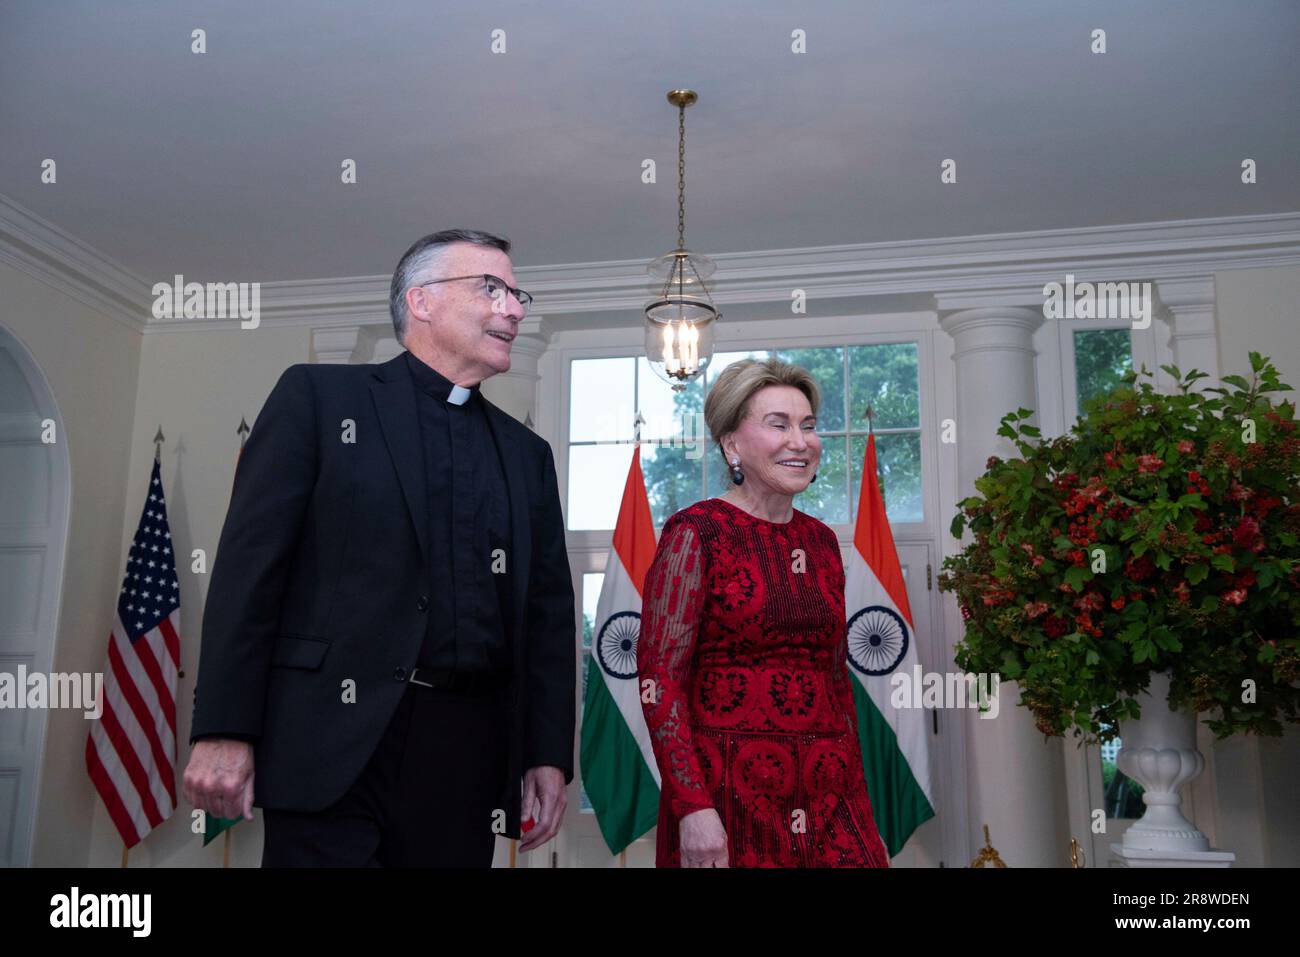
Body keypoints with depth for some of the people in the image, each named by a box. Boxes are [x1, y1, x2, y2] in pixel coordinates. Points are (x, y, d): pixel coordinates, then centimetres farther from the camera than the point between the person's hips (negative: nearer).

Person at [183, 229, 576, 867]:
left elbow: (549, 614, 14)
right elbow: (249, 566, -3)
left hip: (470, 754, 4)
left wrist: (550, 755, 6)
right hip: (336, 741, -4)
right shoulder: (320, 397, 4)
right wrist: (222, 730, -10)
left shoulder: (527, 453, 17)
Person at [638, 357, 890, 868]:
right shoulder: (695, 532, -7)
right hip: (727, 790, -5)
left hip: (828, 793, 5)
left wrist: (858, 802, 15)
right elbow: (658, 677, -12)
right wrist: (693, 807, -18)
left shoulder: (822, 541, 10)